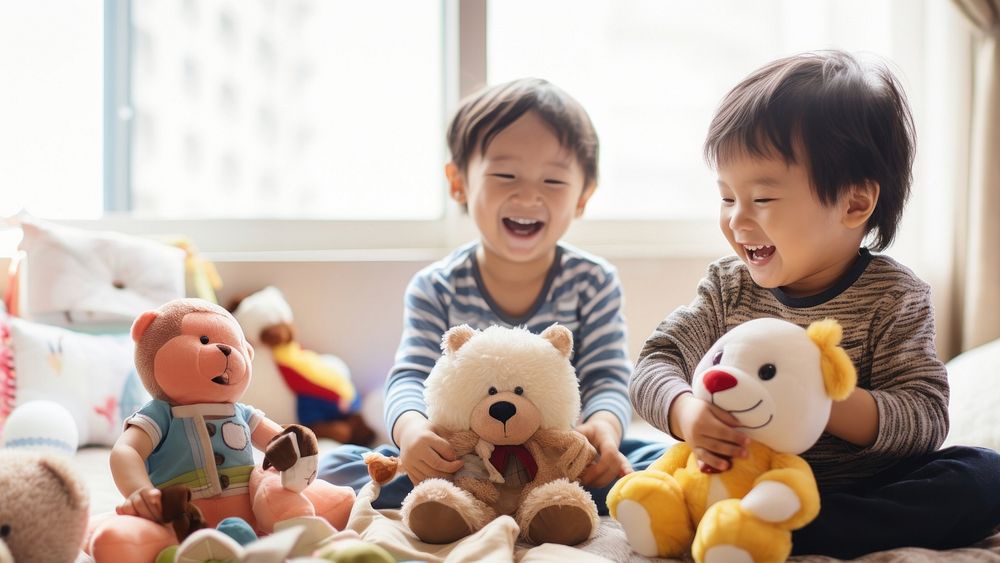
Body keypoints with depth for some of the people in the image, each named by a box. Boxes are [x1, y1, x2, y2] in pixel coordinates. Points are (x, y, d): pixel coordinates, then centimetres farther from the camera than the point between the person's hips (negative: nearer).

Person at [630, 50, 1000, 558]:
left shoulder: (893, 298, -8)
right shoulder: (729, 287, 0)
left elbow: (926, 417, -17)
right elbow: (656, 363, -8)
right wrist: (686, 412, -32)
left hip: (865, 486, 0)